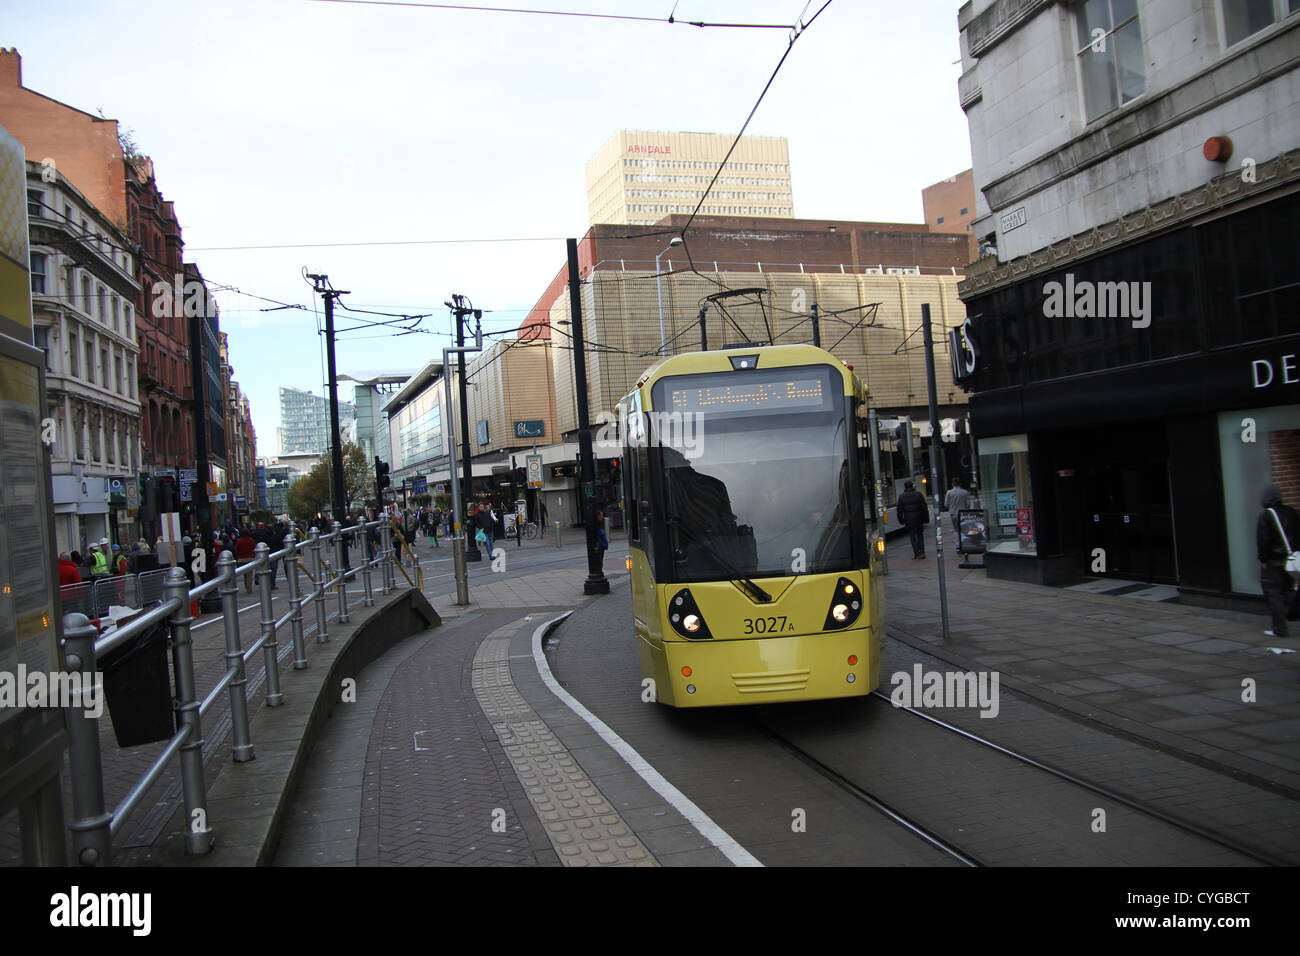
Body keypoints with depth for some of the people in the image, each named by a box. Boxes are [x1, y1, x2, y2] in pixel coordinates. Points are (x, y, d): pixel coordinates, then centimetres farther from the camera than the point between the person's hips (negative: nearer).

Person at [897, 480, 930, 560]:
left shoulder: (901, 497, -1)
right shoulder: (919, 495, -1)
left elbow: (900, 510, 1)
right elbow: (925, 508, -1)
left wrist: (901, 520, 9)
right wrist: (926, 519, 4)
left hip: (909, 520, -1)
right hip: (919, 519, 1)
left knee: (912, 536, 6)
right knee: (920, 535, 15)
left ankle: (916, 554, 1)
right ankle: (922, 552, 9)